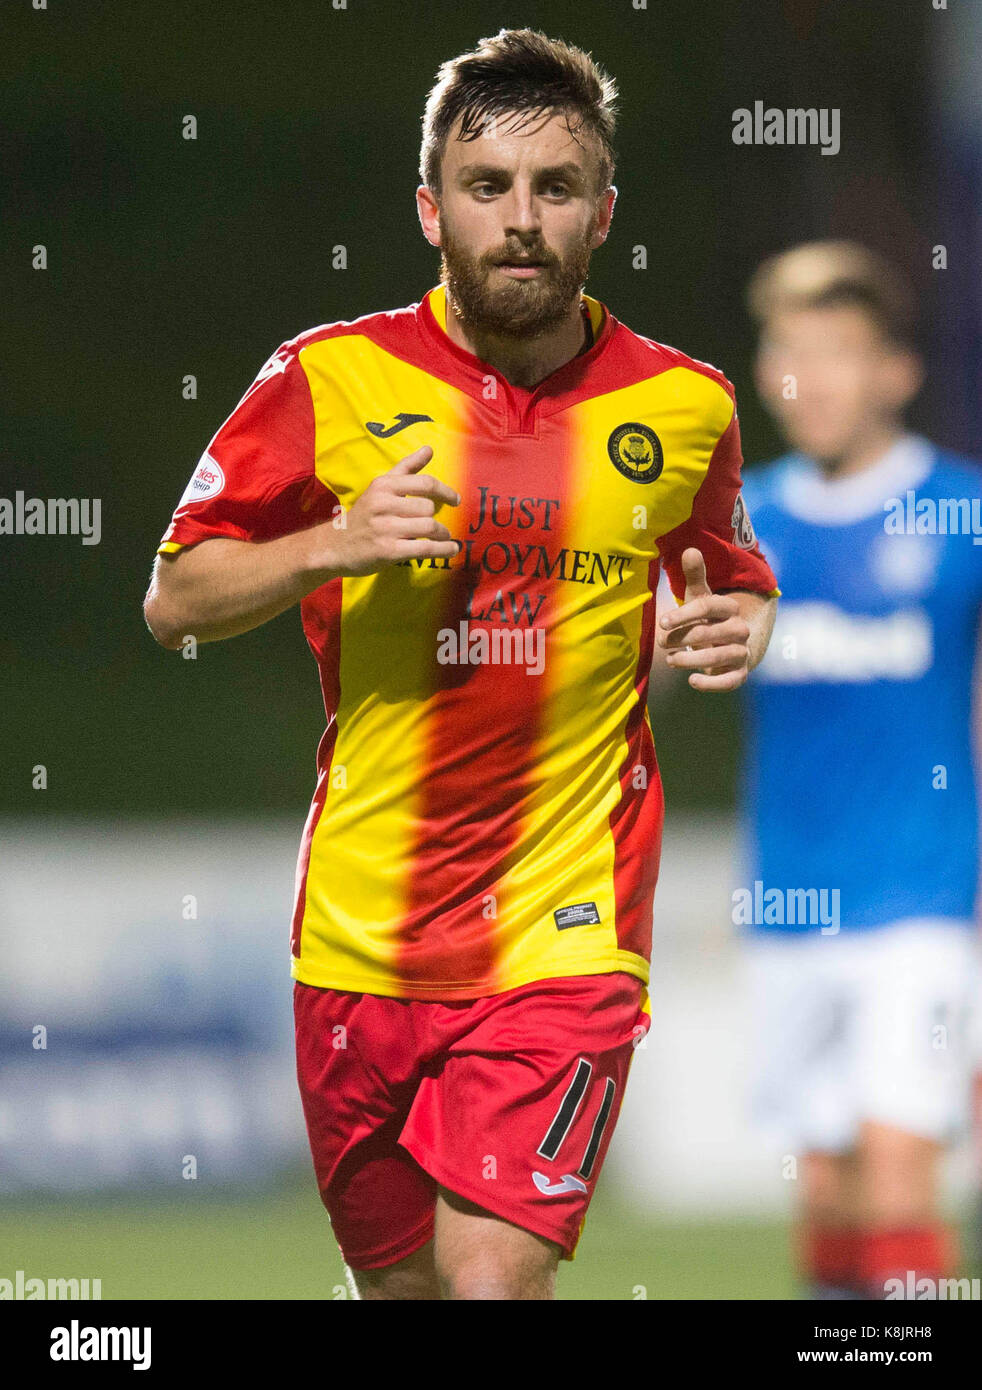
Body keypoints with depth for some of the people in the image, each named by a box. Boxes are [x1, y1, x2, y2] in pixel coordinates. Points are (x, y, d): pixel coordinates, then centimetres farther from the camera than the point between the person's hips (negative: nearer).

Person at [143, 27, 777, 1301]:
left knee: (492, 1279, -18)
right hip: (361, 937, 1)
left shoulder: (682, 408, 1)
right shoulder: (334, 382, -2)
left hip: (566, 938, -1)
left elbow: (732, 582, 20)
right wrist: (336, 544, -15)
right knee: (398, 1279, 14)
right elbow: (176, 601, 3)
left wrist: (734, 633, -4)